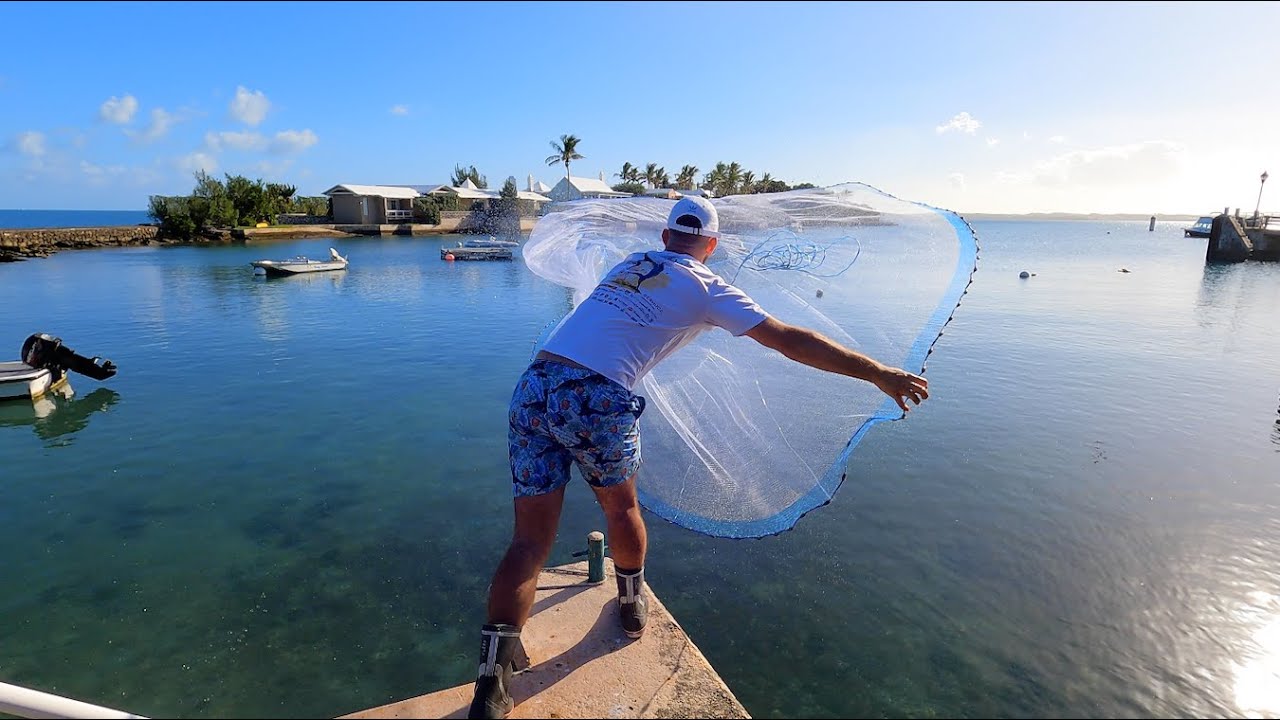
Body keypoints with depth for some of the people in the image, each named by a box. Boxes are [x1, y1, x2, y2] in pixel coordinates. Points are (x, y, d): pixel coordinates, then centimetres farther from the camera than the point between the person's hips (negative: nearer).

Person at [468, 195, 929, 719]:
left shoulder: (630, 264, 24)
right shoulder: (706, 287, 7)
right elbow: (791, 341, 3)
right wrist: (878, 374, 9)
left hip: (533, 385, 5)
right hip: (598, 400, -5)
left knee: (531, 539, 7)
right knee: (620, 507, 23)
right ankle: (632, 607, 46)